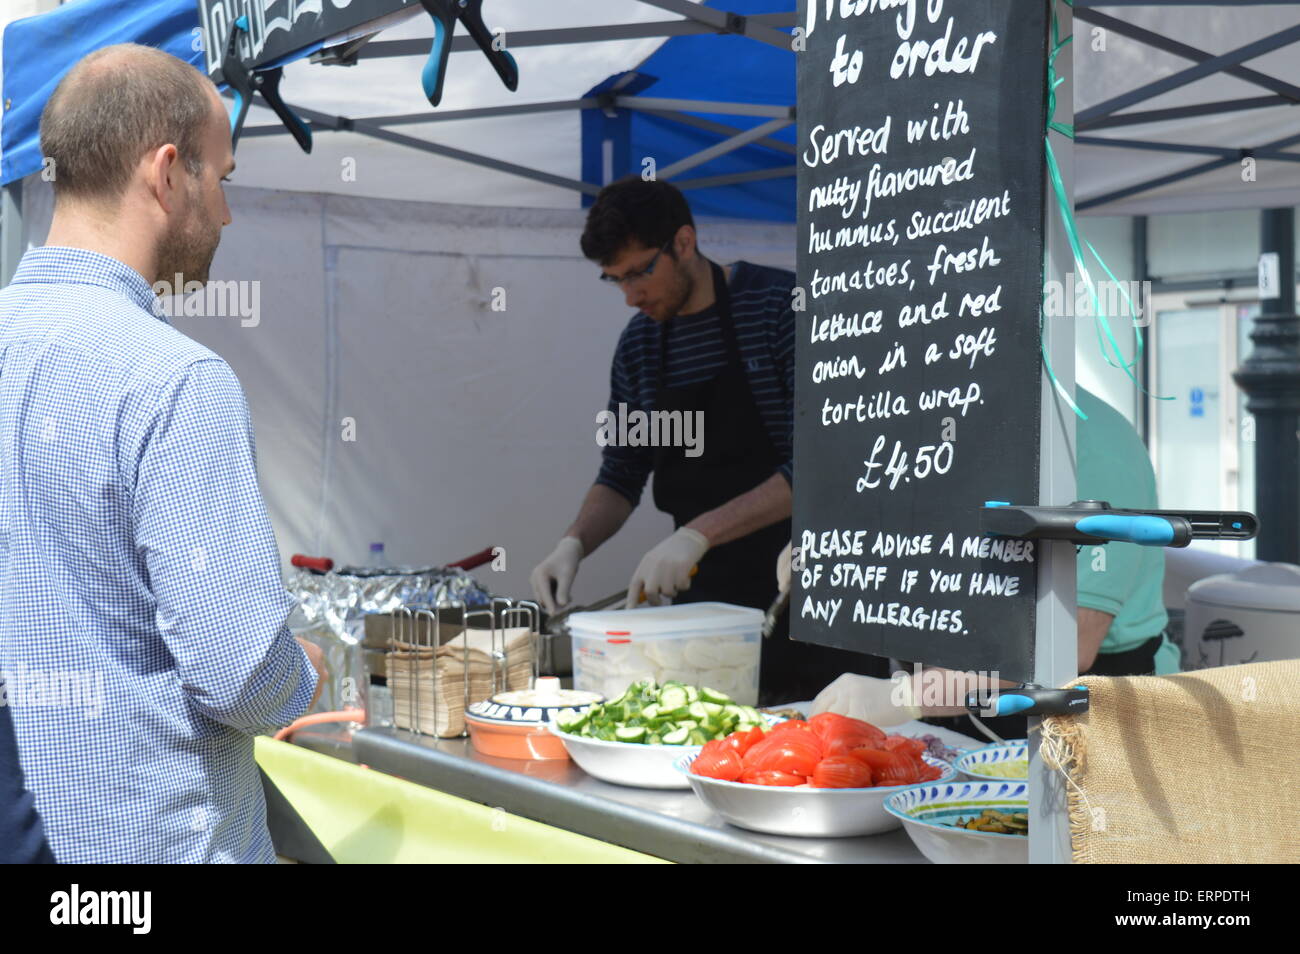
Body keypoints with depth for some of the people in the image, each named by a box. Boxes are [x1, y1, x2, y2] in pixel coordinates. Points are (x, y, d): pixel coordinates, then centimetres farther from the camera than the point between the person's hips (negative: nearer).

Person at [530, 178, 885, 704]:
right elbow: (621, 476, 13)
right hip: (703, 593, 5)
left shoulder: (780, 305, -12)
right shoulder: (638, 344, 7)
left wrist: (699, 533, -25)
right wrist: (575, 543, -7)